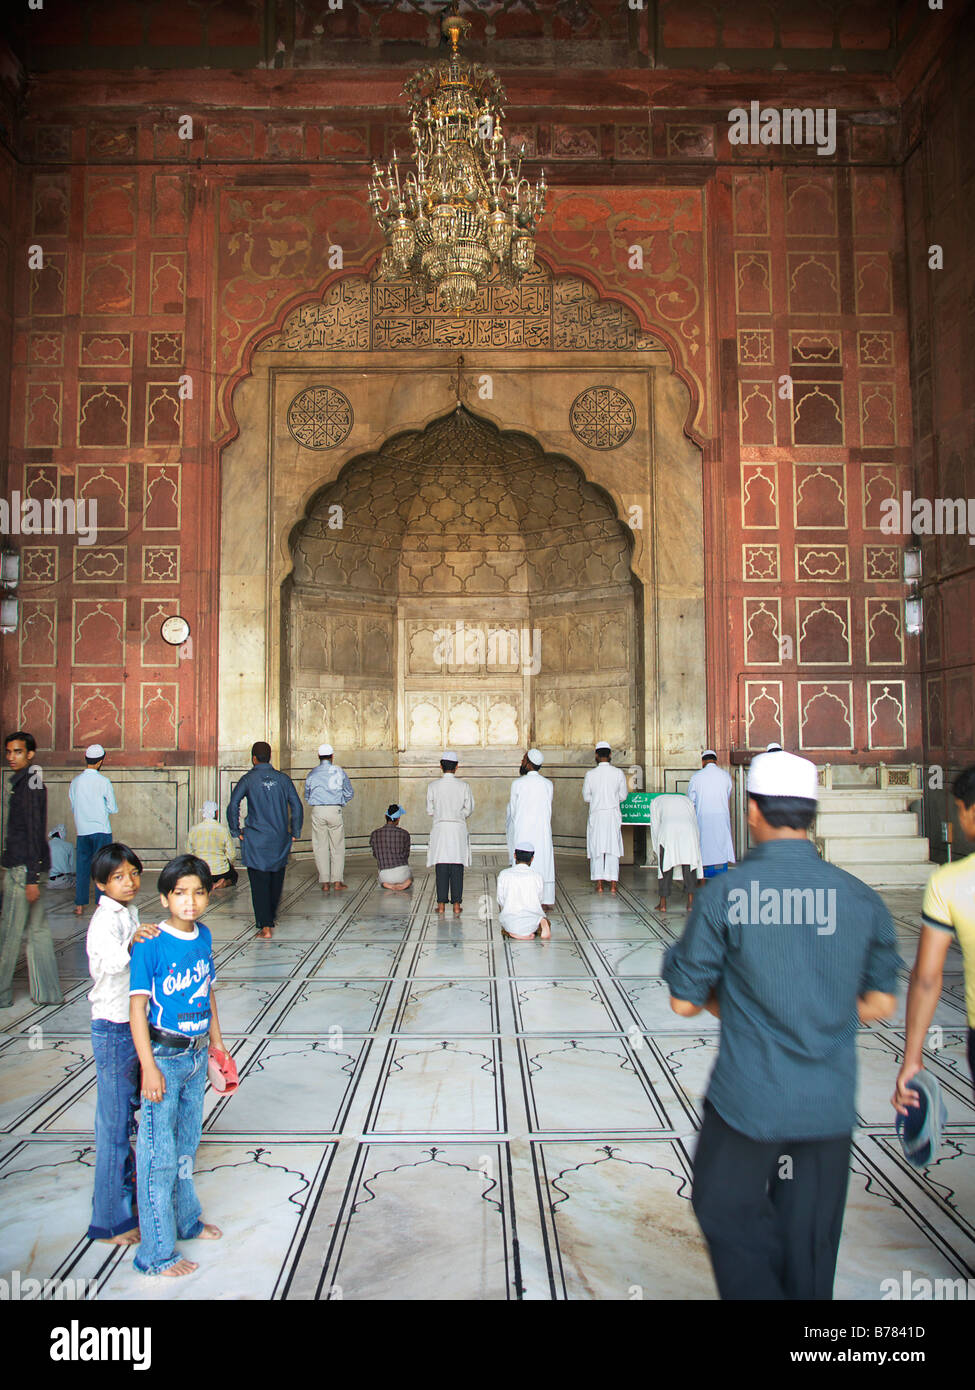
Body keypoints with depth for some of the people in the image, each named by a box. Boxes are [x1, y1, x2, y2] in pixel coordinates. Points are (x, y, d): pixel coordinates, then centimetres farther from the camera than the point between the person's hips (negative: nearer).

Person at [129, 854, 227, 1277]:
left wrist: (216, 1038, 18)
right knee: (159, 1155, 3)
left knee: (186, 1145, 21)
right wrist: (149, 1067, -21)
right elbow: (137, 1007, -18)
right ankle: (157, 1253, 18)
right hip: (164, 1056, -6)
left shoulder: (203, 936, 2)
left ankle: (185, 1220, 41)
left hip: (197, 1053, 6)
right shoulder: (150, 944, -18)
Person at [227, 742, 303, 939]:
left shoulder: (248, 779, -4)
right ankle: (271, 918, 30)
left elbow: (233, 806, -12)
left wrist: (236, 832, -3)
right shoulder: (283, 779, 4)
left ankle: (265, 926, -4)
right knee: (276, 881, 17)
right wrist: (294, 832, 9)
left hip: (256, 841, -3)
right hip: (280, 841, 3)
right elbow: (297, 806, 2)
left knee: (259, 883, 1)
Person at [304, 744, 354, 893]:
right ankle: (337, 881, 6)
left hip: (317, 811, 1)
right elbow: (349, 794, 7)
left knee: (320, 847, 5)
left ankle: (325, 882, 6)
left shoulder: (312, 774, 5)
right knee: (337, 847, 7)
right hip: (335, 810, -1)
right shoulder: (340, 772, 3)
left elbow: (307, 796, 12)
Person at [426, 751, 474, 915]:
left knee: (441, 868, 4)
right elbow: (468, 809, 0)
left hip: (440, 827, 0)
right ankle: (456, 904, 5)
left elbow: (430, 811, 1)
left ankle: (441, 904, 5)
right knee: (457, 868, 4)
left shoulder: (432, 786, -4)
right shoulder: (463, 786, -3)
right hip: (458, 828, 0)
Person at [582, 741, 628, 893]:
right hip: (613, 815, 1)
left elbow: (586, 797, 2)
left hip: (596, 815, -1)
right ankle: (613, 884, 6)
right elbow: (623, 796, 3)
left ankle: (599, 884, 6)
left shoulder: (590, 774, -6)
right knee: (613, 849, 6)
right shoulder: (618, 773, -5)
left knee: (596, 849, 7)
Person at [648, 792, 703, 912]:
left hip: (667, 830, -1)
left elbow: (655, 827, 25)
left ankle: (663, 903, 13)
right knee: (688, 867, 14)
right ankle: (691, 902, 13)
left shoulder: (656, 801, 31)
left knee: (665, 867, 10)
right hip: (689, 830, 1)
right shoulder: (687, 800, 36)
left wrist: (658, 850, 29)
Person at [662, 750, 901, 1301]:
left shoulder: (727, 893, -14)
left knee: (726, 1213, 18)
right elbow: (880, 1003, 6)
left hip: (749, 1096, -4)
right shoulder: (860, 897, -3)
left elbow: (685, 1001, -7)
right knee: (810, 1246, 18)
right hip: (831, 1103, 4)